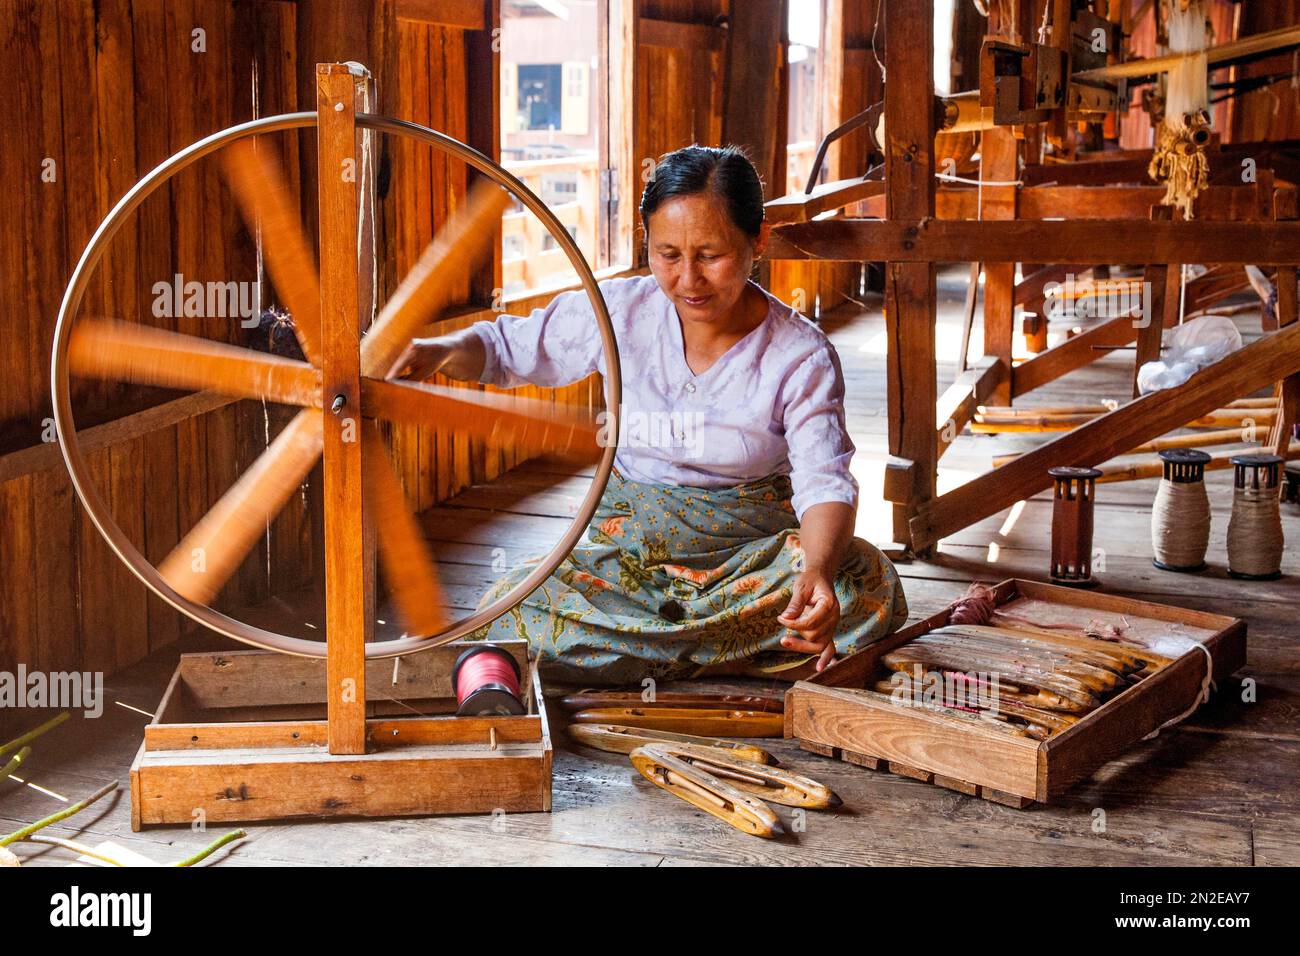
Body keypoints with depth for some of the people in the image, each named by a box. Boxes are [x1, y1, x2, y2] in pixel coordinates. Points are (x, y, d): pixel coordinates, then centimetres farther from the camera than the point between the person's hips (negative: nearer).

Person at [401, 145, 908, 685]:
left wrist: (818, 570, -42)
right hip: (630, 549, 2)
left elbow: (825, 482, -19)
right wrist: (441, 351, -16)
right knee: (505, 613, -27)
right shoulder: (619, 312, -4)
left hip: (753, 552, -1)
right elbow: (506, 348, 8)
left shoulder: (801, 354, -10)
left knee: (868, 584, -32)